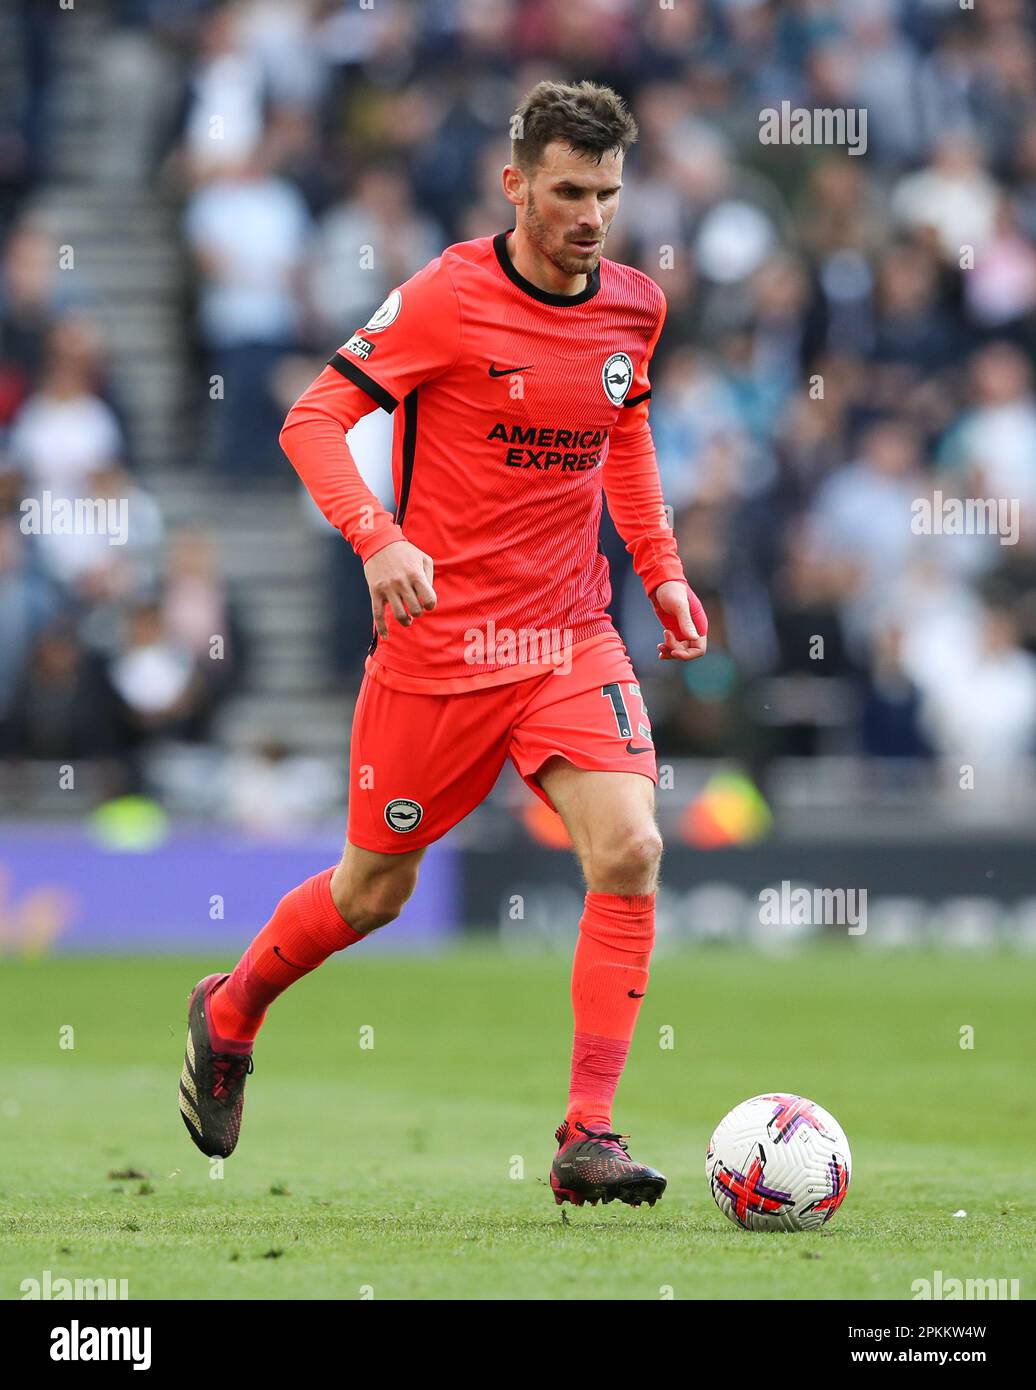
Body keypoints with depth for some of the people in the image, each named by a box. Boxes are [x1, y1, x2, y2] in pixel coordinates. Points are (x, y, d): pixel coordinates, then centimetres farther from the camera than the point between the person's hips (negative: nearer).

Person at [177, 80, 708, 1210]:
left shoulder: (634, 306, 4)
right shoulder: (449, 297, -13)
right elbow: (312, 420, -12)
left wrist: (659, 566, 14)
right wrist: (377, 539, -28)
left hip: (572, 639, 4)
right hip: (438, 640, -4)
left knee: (628, 848, -18)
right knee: (375, 891, 9)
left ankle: (587, 1137, -13)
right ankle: (228, 1016, 40)